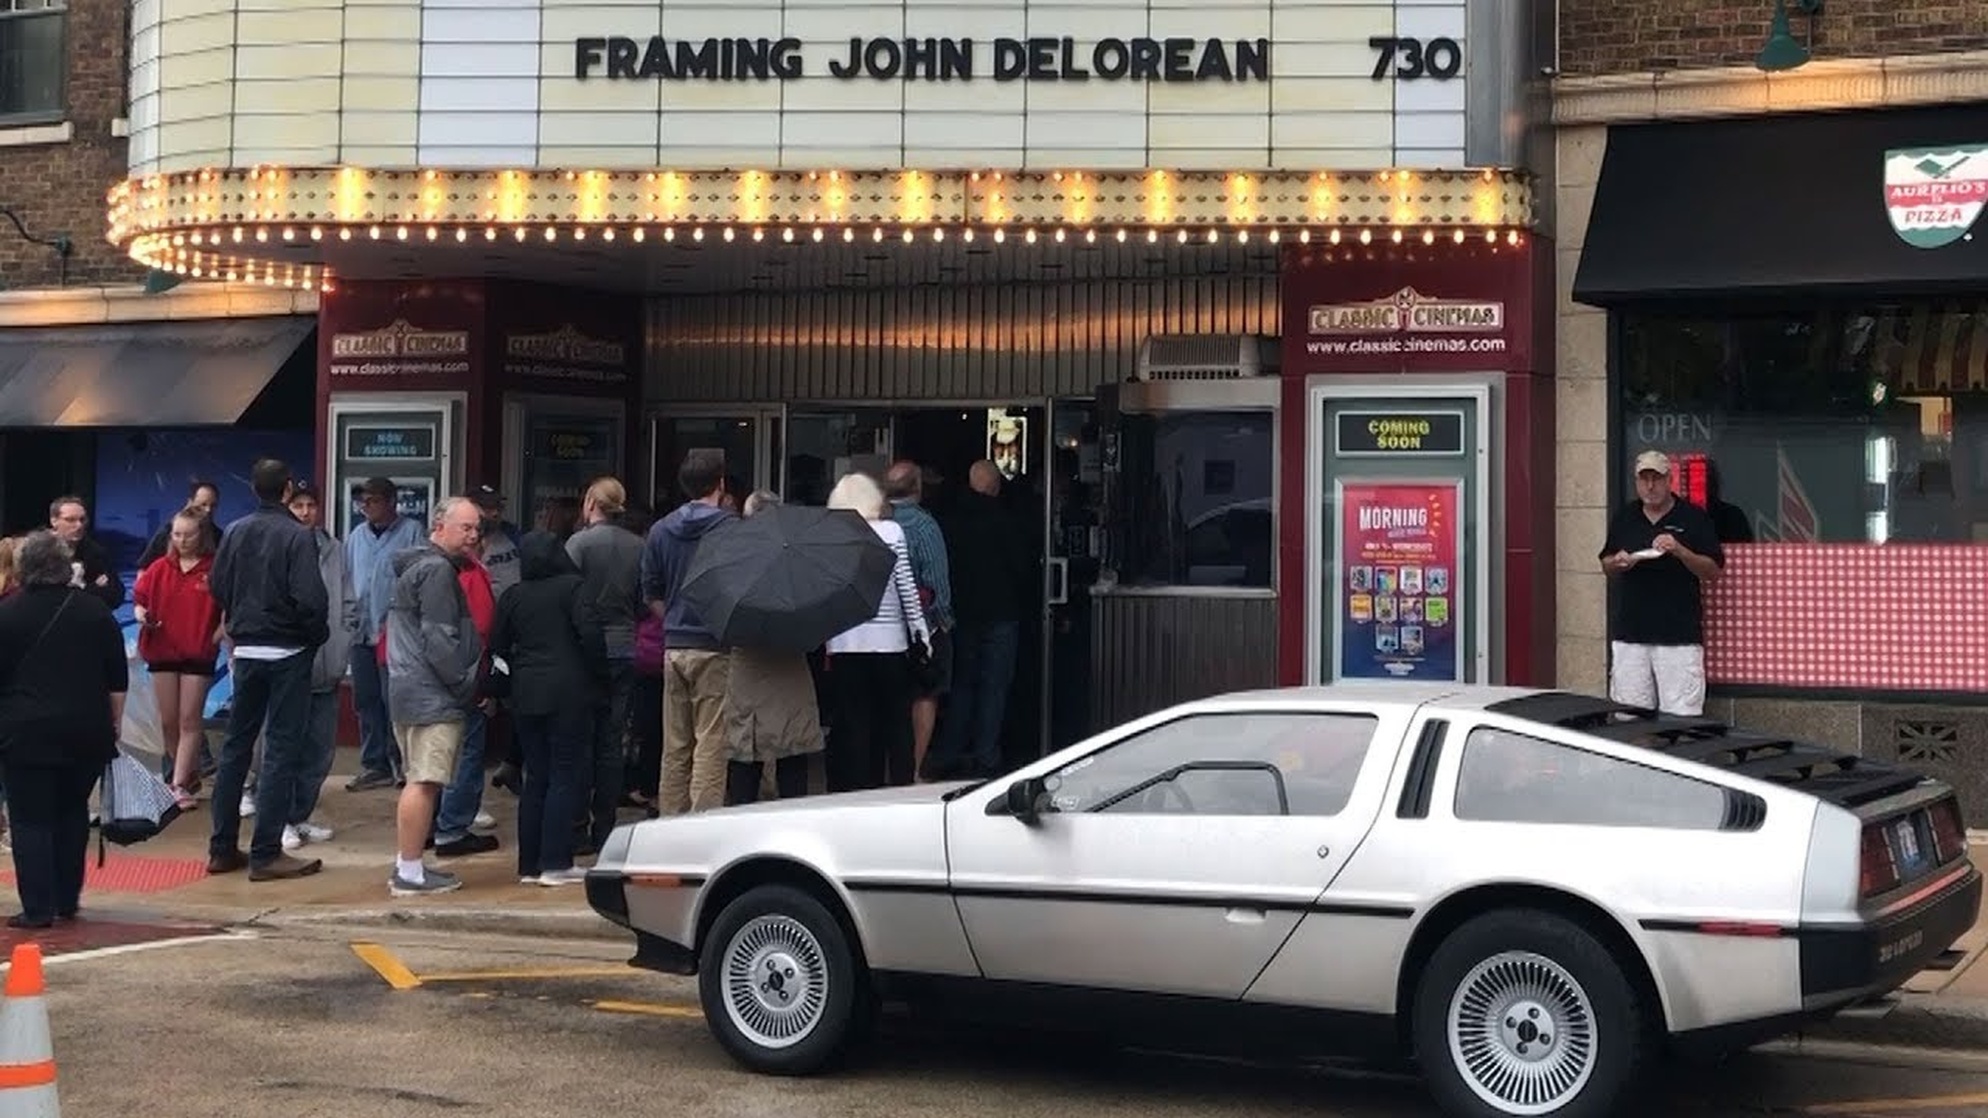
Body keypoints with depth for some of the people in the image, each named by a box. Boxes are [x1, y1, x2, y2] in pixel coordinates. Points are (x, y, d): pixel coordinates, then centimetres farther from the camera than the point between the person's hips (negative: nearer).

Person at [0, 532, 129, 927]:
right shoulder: (95, 611, 5)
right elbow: (117, 680, 7)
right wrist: (114, 724, 15)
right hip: (87, 732, 3)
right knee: (72, 813, 16)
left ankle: (38, 908, -5)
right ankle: (67, 900, 18)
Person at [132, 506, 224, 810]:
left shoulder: (215, 569, -6)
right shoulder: (160, 568, 4)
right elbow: (139, 596, 11)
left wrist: (219, 633, -11)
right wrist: (140, 613, -8)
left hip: (199, 653, -4)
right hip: (162, 650, 4)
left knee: (190, 721, -4)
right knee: (168, 721, 8)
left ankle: (179, 784, -5)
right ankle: (187, 771, 23)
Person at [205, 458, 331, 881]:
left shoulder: (235, 532, 3)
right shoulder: (297, 535, -14)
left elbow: (217, 585, 7)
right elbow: (310, 597, -21)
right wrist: (318, 635, -3)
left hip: (245, 651, 6)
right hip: (288, 652, -6)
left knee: (236, 745, 14)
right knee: (281, 750, -1)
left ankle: (222, 847, 18)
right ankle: (266, 853, -1)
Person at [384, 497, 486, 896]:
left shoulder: (415, 566, 20)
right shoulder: (437, 571, -13)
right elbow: (440, 640, -20)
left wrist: (469, 683, 20)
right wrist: (467, 684, -11)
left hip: (410, 692, 11)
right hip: (432, 696, -11)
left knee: (420, 781, 16)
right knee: (425, 782, -10)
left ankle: (407, 866, 21)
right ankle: (410, 872, -10)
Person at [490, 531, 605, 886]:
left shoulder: (513, 597, 8)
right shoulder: (573, 587, -6)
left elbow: (497, 646, 9)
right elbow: (590, 631, -16)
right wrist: (599, 676, -5)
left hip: (526, 695, 5)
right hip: (568, 693, -5)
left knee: (535, 778, 11)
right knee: (565, 776, -1)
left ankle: (529, 864, 12)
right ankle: (555, 864, -5)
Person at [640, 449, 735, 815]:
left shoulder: (660, 531, 8)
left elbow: (651, 594, 12)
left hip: (674, 647, 5)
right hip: (715, 649, -5)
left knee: (675, 747, 12)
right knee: (711, 745, -4)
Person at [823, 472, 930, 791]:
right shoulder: (891, 531, 0)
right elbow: (906, 585, -1)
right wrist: (920, 628, 5)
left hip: (844, 642, 1)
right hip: (888, 638, -1)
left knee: (853, 722, 5)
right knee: (896, 719, 7)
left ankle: (856, 789, 5)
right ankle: (901, 786, 7)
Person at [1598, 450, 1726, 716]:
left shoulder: (1693, 517, 2)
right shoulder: (1623, 518, 13)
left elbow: (1713, 570, -1)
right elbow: (1606, 567, 20)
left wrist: (1679, 551, -16)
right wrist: (1618, 563, -3)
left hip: (1680, 636, -3)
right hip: (1629, 633, 4)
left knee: (1680, 718, -8)